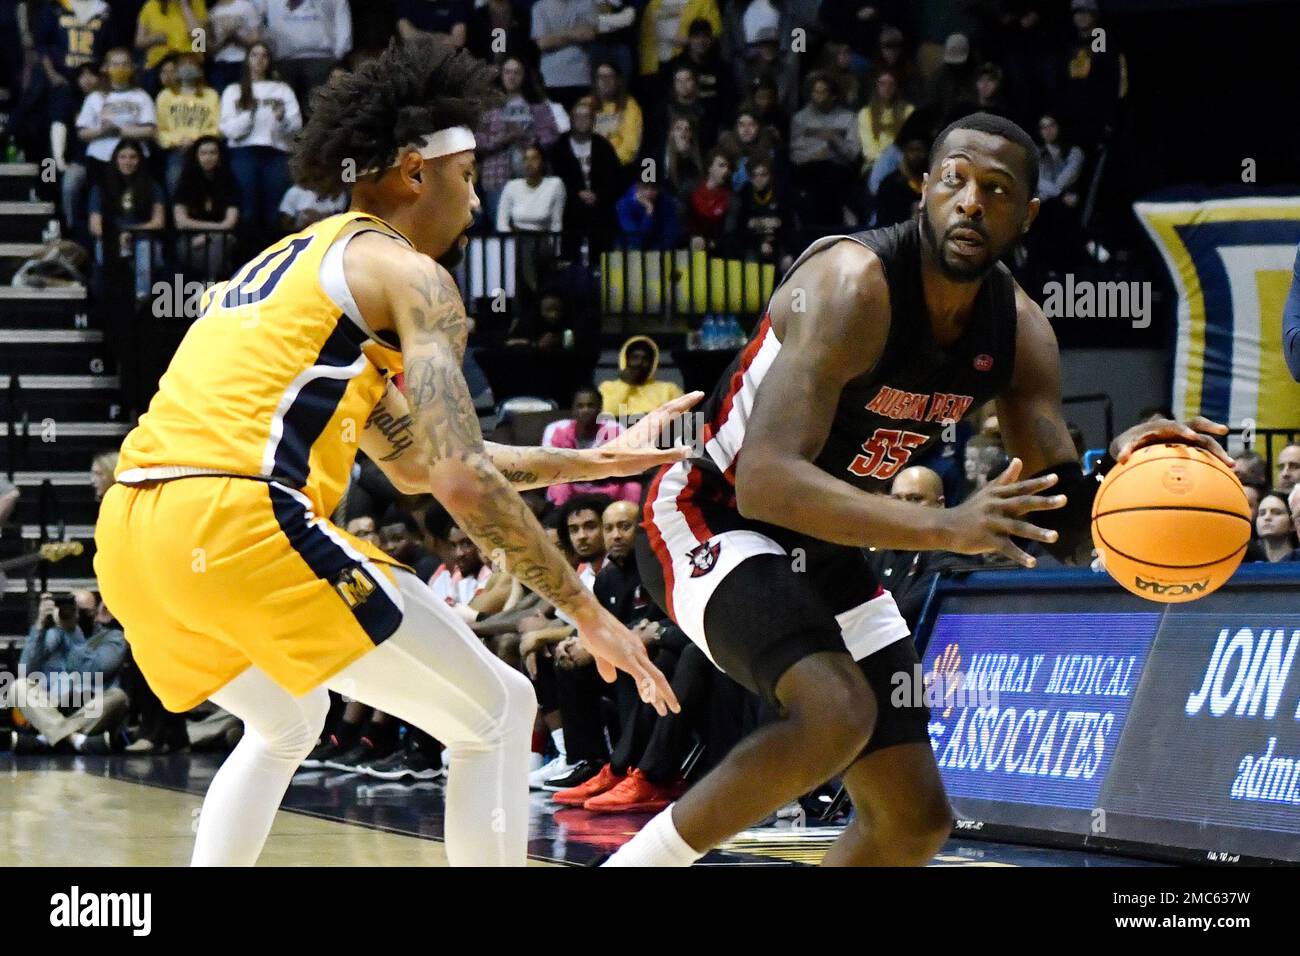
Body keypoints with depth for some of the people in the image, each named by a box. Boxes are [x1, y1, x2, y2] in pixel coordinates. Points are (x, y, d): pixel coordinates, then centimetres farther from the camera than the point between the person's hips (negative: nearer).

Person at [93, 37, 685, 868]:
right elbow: (463, 482, -8)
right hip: (242, 519, -9)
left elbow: (415, 463, 37)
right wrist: (589, 613, 1)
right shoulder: (409, 275, 4)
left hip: (129, 532, 9)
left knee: (287, 723, 35)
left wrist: (598, 463, 39)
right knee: (497, 713, 4)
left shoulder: (295, 264, 31)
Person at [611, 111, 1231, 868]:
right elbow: (766, 481, -39)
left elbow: (1071, 528, -5)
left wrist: (1123, 470, -29)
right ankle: (634, 867, -18)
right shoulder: (854, 286, -28)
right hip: (710, 517, -8)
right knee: (836, 714, -34)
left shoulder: (1020, 331, -6)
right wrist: (945, 528, -48)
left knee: (914, 819, 6)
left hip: (822, 549, 8)